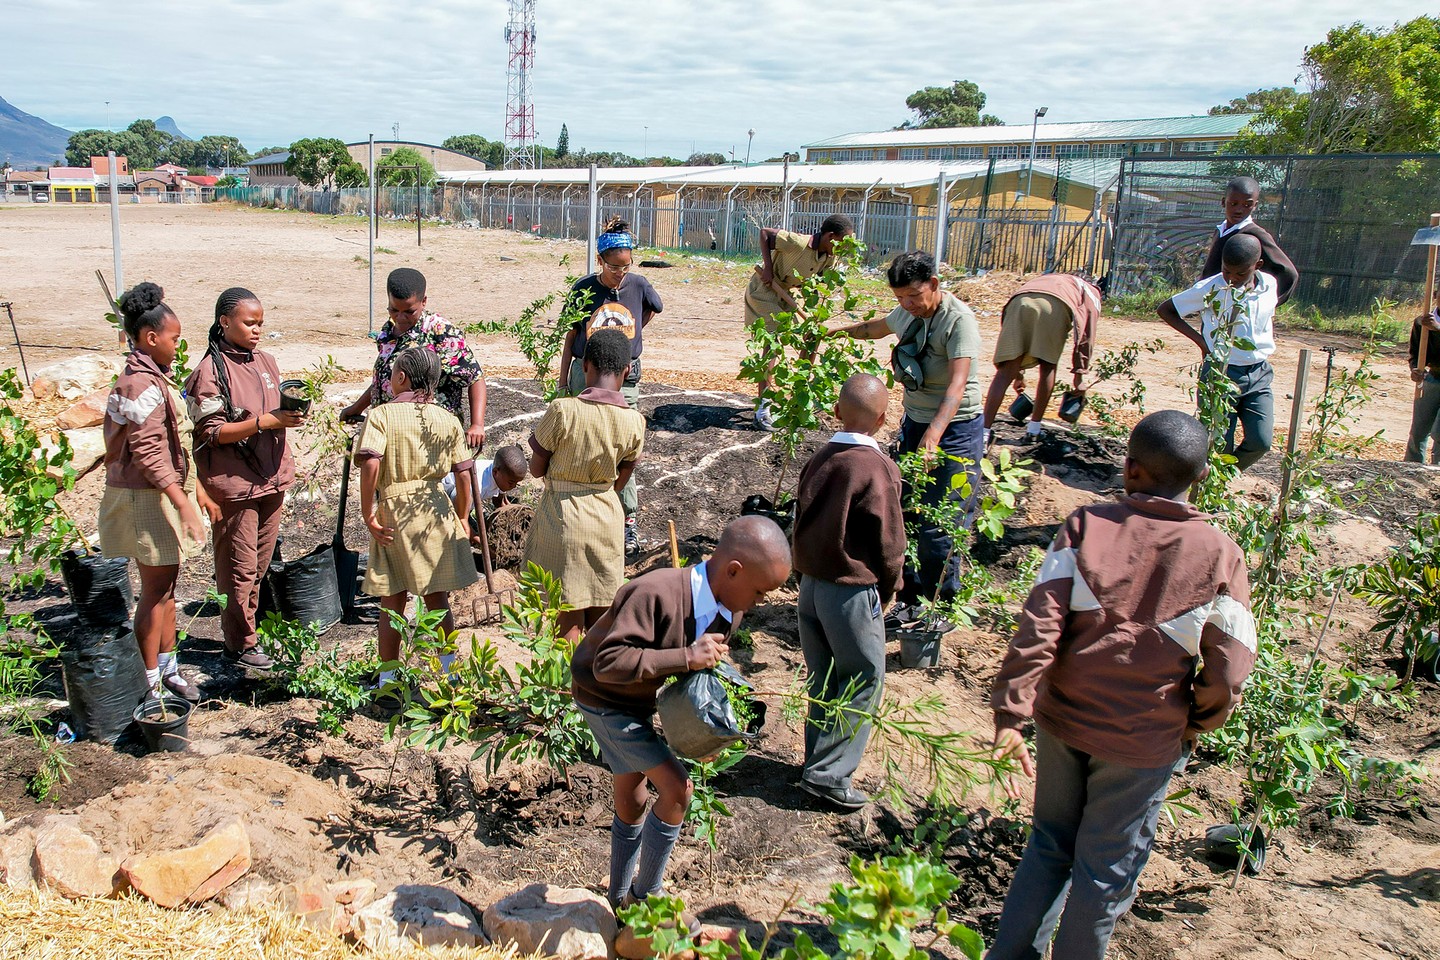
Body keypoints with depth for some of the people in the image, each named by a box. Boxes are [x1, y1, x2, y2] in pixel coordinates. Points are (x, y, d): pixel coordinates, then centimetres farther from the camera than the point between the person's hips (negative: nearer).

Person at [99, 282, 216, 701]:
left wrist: (197, 491, 20)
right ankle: (149, 684, 8)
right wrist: (183, 502, -26)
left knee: (166, 588, 16)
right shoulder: (141, 384, -19)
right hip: (147, 498, -10)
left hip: (164, 493, 10)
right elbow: (147, 452, -24)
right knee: (155, 591, -2)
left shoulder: (154, 379, 13)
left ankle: (168, 670, 27)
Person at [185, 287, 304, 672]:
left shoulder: (265, 362, 10)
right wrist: (264, 421, -23)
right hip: (234, 483, -7)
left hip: (271, 479, 7)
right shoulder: (211, 370, -11)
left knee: (261, 564, 14)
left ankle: (249, 628, 29)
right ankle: (240, 644, 17)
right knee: (239, 568, 3)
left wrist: (291, 415, 1)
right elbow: (212, 432, -15)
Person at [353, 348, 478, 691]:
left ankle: (388, 678, 15)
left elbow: (370, 464, -21)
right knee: (437, 599, 12)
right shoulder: (447, 418, 2)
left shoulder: (381, 415, -6)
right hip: (436, 509, 2)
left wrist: (367, 513, -13)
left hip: (393, 511, -2)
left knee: (392, 602, 7)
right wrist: (462, 517, 12)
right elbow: (463, 473, 1)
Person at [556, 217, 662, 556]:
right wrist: (562, 381, 4)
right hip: (586, 374, 0)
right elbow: (570, 336, 2)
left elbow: (654, 309, 19)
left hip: (624, 377, 0)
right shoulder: (584, 289, -8)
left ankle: (629, 521, 4)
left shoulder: (638, 285, -5)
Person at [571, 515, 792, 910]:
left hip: (640, 700, 8)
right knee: (676, 789, -13)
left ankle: (621, 898, 42)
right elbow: (609, 662, -40)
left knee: (631, 802, 21)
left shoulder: (727, 608, -11)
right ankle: (647, 899, 7)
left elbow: (704, 668, 5)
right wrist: (685, 658, -43)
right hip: (605, 699, -8)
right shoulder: (654, 594, -37)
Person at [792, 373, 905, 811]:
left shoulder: (818, 461, 0)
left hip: (810, 583, 6)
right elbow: (890, 544, -11)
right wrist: (887, 592, 5)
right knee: (864, 681, 8)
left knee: (822, 681, 18)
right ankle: (829, 773, 8)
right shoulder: (878, 469, -17)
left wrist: (808, 574, 17)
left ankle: (819, 762, 29)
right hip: (852, 590, -6)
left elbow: (803, 524, 7)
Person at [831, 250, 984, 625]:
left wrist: (933, 435, -46)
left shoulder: (959, 320, -20)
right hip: (914, 421, 8)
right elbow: (875, 328, 31)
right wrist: (838, 330, 29)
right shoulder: (908, 314, 4)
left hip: (955, 428, -8)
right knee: (901, 514, 8)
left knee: (938, 527, -7)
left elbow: (957, 385, -34)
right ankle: (909, 599, 23)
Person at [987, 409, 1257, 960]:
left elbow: (1039, 625, -16)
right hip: (1145, 741, -2)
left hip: (1064, 721, 2)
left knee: (1050, 844, 22)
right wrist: (1192, 726, 9)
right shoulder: (1219, 555, -9)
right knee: (1106, 871, 16)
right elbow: (1228, 672, -9)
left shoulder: (1085, 527, -9)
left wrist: (1011, 716, -14)